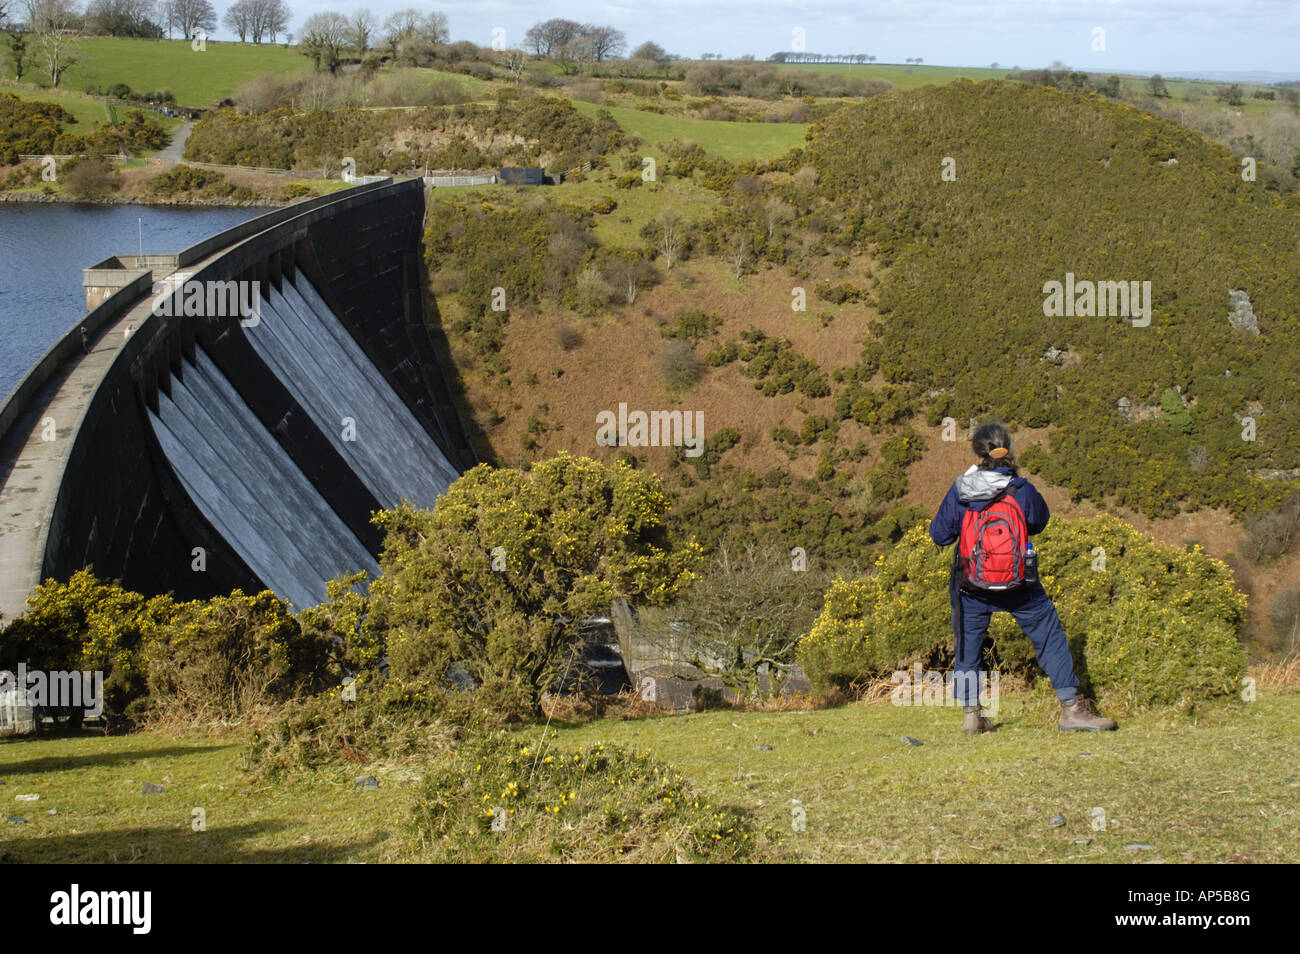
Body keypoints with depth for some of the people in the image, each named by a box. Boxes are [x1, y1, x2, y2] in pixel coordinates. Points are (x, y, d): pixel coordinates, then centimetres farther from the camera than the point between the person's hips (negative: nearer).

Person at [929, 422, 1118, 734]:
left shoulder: (960, 492, -12)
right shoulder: (1022, 490, -13)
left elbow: (939, 535, -1)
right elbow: (1039, 521, 7)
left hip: (972, 586, 1)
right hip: (1019, 586, -1)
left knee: (967, 646, 18)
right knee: (1050, 637, 11)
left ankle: (971, 714, 17)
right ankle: (1071, 709, 11)